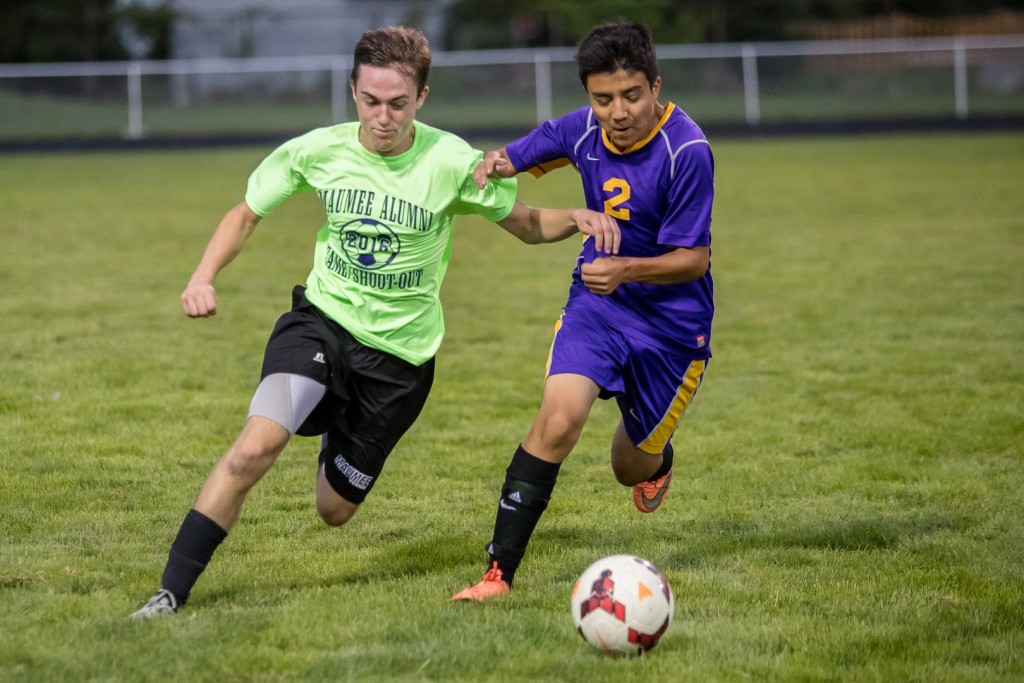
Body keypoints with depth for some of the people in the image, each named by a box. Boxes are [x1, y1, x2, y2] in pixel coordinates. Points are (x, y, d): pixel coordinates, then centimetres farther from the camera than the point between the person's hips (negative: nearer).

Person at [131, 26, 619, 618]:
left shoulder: (452, 163, -12)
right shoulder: (317, 152, -9)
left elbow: (529, 225, 1)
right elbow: (247, 214, 6)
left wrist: (579, 219, -20)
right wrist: (204, 277, -10)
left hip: (400, 353, 0)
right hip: (321, 323, 0)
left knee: (335, 510, 11)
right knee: (258, 444, -29)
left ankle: (339, 435, 48)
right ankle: (172, 591, -21)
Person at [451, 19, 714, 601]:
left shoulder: (687, 150, -23)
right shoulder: (582, 131, -8)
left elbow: (694, 258, -19)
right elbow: (516, 157, 9)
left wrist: (626, 270, -35)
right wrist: (494, 165, -15)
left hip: (672, 320, -2)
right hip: (596, 299, 3)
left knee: (633, 467, 14)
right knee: (558, 419, -22)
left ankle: (658, 460, 55)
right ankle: (499, 572, -19)